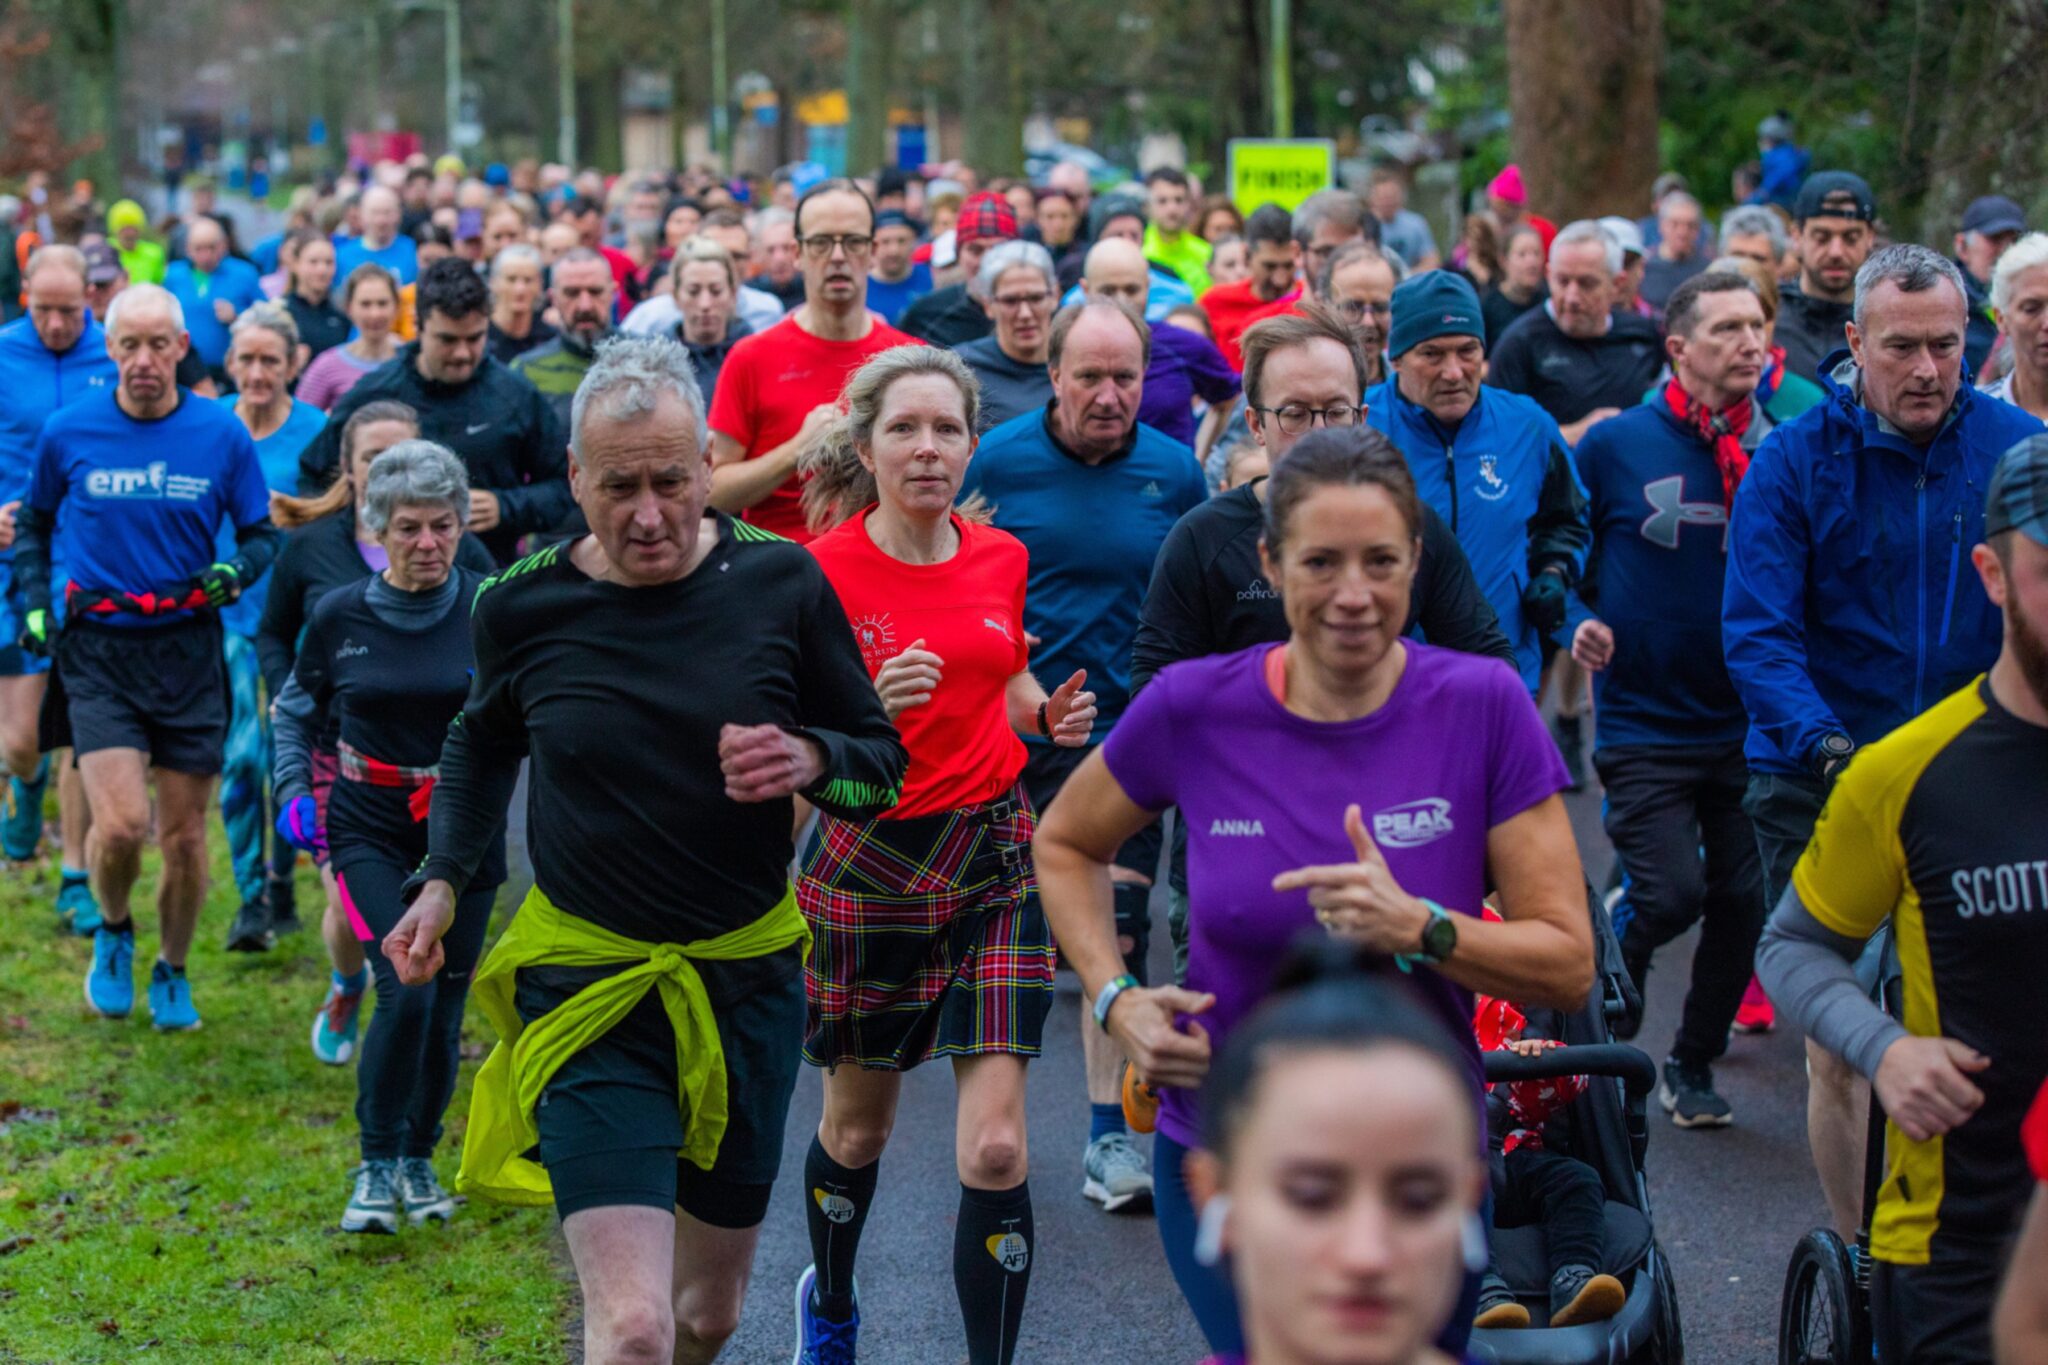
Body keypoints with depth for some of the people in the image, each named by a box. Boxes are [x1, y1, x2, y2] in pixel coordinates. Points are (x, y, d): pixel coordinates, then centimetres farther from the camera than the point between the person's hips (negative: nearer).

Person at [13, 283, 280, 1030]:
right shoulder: (67, 432, 0)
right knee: (121, 823, -14)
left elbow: (261, 533, 9)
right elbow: (32, 523, 16)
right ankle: (112, 932, 17)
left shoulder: (222, 435, -1)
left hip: (189, 651, 1)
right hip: (98, 651, -1)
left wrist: (235, 570, -13)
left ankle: (172, 972, 29)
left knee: (185, 835, 6)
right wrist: (32, 604, 4)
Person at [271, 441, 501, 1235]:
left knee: (445, 1005, 7)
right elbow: (295, 711, 14)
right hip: (368, 831, -1)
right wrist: (293, 793, 1)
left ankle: (419, 1160, 28)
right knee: (406, 989, -17)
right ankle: (375, 1166, -2)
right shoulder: (340, 618, -2)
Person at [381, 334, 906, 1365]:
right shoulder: (522, 606, -7)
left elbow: (882, 764, 2)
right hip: (587, 985, -2)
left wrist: (809, 759, -19)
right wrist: (443, 877, 4)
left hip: (748, 980, 2)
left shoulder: (780, 583, -8)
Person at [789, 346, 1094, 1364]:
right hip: (870, 860, -2)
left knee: (996, 1148, -10)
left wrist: (1049, 713, -1)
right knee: (857, 1126, 15)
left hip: (994, 857, 2)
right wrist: (869, 707, -29)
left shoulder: (1000, 556, 2)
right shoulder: (822, 569, -11)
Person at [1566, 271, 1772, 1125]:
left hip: (1748, 725, 3)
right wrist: (1578, 624, -9)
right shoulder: (1615, 446, -3)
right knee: (1671, 894, -13)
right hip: (1644, 725, -3)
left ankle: (1693, 1065, 25)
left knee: (1742, 901, 4)